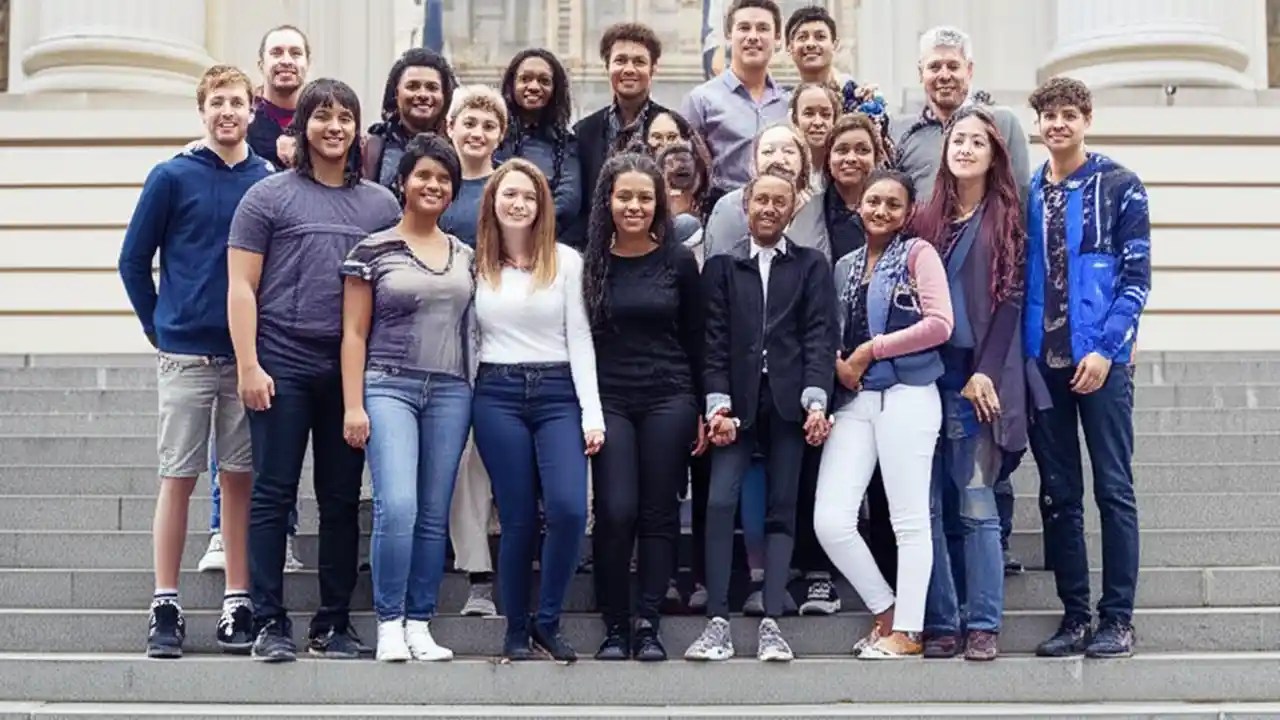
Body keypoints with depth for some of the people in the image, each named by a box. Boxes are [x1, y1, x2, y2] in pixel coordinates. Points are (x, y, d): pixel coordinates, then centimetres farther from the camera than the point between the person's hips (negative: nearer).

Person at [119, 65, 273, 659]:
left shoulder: (271, 182, 6)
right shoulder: (172, 177, 0)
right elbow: (134, 261, 6)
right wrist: (158, 328, 4)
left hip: (248, 354, 2)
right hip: (186, 355, -2)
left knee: (241, 478, 5)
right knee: (178, 477, 2)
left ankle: (238, 605, 12)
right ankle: (165, 607, 8)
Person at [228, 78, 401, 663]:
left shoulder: (380, 203, 12)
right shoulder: (269, 197, 3)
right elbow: (242, 286, -1)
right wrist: (248, 365, -10)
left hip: (353, 369, 3)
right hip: (282, 366, -3)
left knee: (342, 500, 7)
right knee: (273, 494, -1)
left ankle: (334, 626, 15)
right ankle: (269, 624, 5)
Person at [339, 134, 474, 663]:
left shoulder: (465, 256, 14)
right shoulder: (372, 251, 2)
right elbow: (354, 333, 0)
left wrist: (479, 398, 9)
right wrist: (353, 406, -6)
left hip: (451, 392, 4)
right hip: (389, 386, -4)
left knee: (434, 516, 4)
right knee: (397, 507, -16)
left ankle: (420, 625, 12)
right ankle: (389, 625, -4)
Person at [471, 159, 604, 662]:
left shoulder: (565, 261, 4)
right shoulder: (475, 263, 8)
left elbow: (579, 338, 1)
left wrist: (592, 414, -5)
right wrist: (462, 404, 0)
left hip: (558, 393, 0)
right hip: (497, 395, 1)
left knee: (569, 507, -17)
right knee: (517, 518, 1)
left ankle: (547, 621, 1)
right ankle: (516, 630, 15)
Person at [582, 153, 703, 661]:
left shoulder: (679, 261, 3)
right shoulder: (590, 263, 3)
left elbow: (695, 339, 7)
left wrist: (704, 410, 6)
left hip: (668, 400, 1)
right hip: (608, 401, 0)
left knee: (660, 514, 2)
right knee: (616, 513, -7)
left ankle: (648, 624, 8)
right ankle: (615, 626, 5)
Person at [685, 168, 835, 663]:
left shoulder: (812, 266, 11)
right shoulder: (722, 267, 13)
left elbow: (819, 337, 2)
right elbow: (715, 342, 5)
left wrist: (816, 402, -10)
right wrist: (718, 405, -6)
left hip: (787, 402, 0)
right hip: (736, 402, 0)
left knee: (781, 509, 0)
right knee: (720, 503, -11)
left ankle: (771, 623, 0)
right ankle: (718, 622, -10)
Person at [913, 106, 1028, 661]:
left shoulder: (1007, 218, 5)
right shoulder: (927, 217, 12)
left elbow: (1011, 298, -1)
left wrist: (985, 373, -9)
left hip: (978, 376, -3)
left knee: (978, 504, -3)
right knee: (926, 504, 1)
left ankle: (983, 625, 2)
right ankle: (939, 622, 7)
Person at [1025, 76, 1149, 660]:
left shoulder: (1119, 187, 0)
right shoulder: (1025, 193, 11)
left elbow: (1137, 276, -5)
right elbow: (1017, 278, 13)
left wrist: (1107, 349, -14)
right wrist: (1023, 353, 3)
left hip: (1100, 359, -4)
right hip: (1042, 362, 4)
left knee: (1112, 489, -1)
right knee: (1058, 495, 6)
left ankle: (1117, 619, 5)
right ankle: (1074, 616, 14)